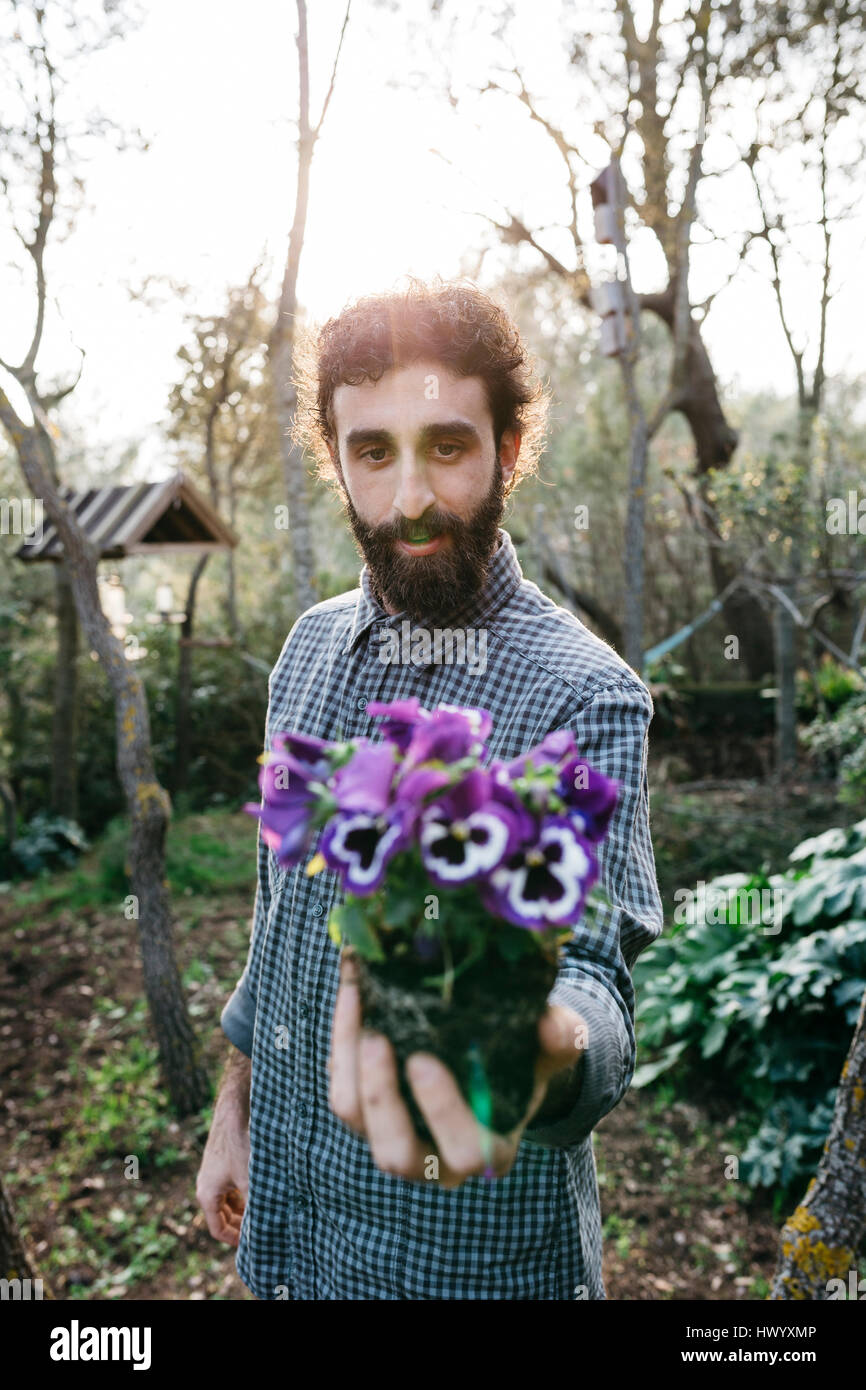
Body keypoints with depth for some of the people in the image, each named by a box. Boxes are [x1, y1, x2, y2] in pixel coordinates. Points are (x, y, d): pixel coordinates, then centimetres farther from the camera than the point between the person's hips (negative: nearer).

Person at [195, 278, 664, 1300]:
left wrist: (544, 1047, -51)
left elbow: (590, 976, -29)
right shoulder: (312, 647, -1)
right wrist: (237, 1107, 11)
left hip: (467, 1236, -5)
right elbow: (279, 908, 7)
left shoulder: (584, 698, -20)